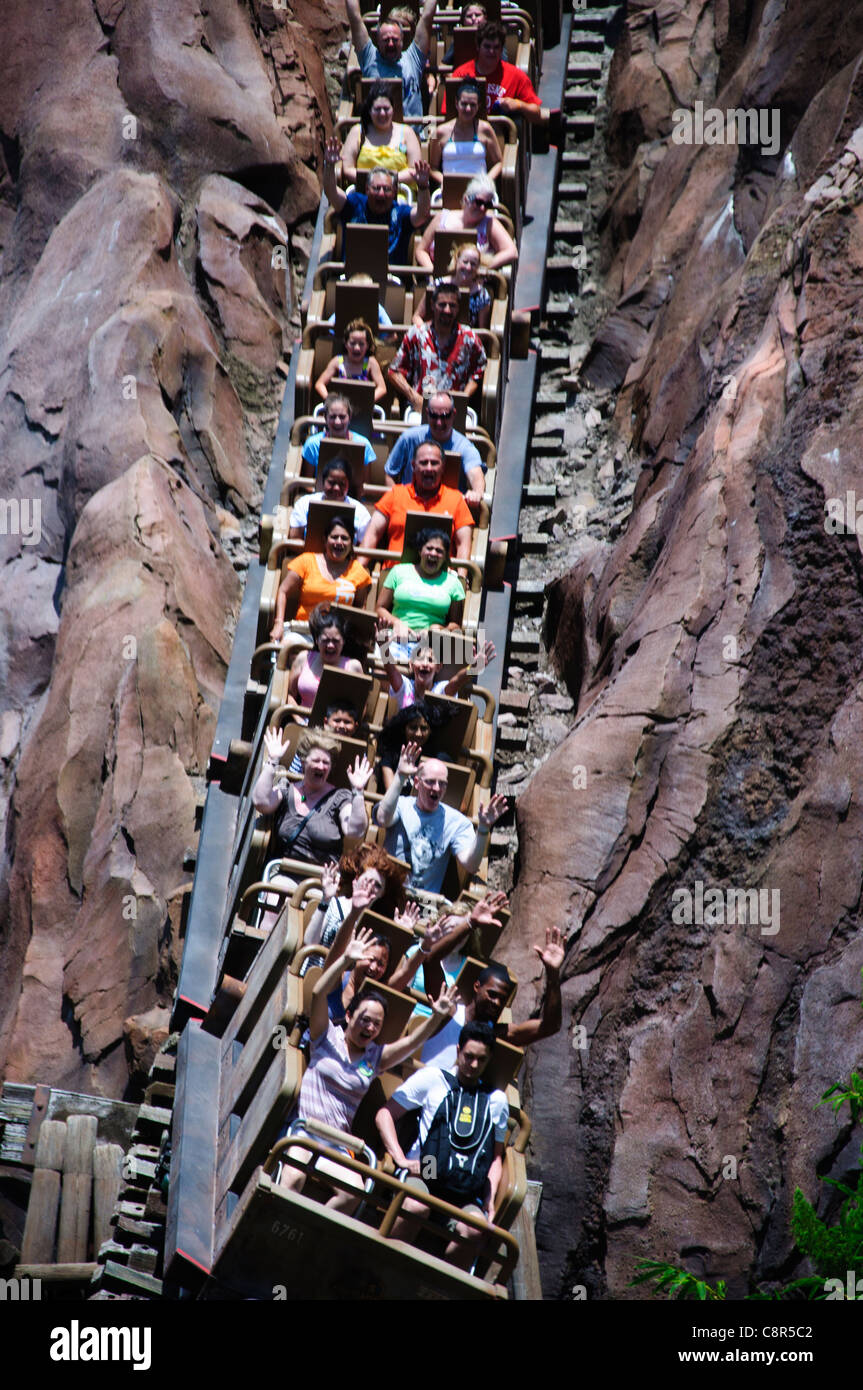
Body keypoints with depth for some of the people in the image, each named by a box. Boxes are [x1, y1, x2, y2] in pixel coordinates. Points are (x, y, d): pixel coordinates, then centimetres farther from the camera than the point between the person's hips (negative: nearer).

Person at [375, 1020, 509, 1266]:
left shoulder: (496, 1101, 22)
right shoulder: (432, 1078, 12)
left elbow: (496, 1156, 26)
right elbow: (384, 1114, 9)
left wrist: (490, 1199, 9)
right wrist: (401, 1159, -5)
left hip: (465, 1192, 2)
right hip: (419, 1172, -2)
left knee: (474, 1230, -31)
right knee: (416, 1206, -37)